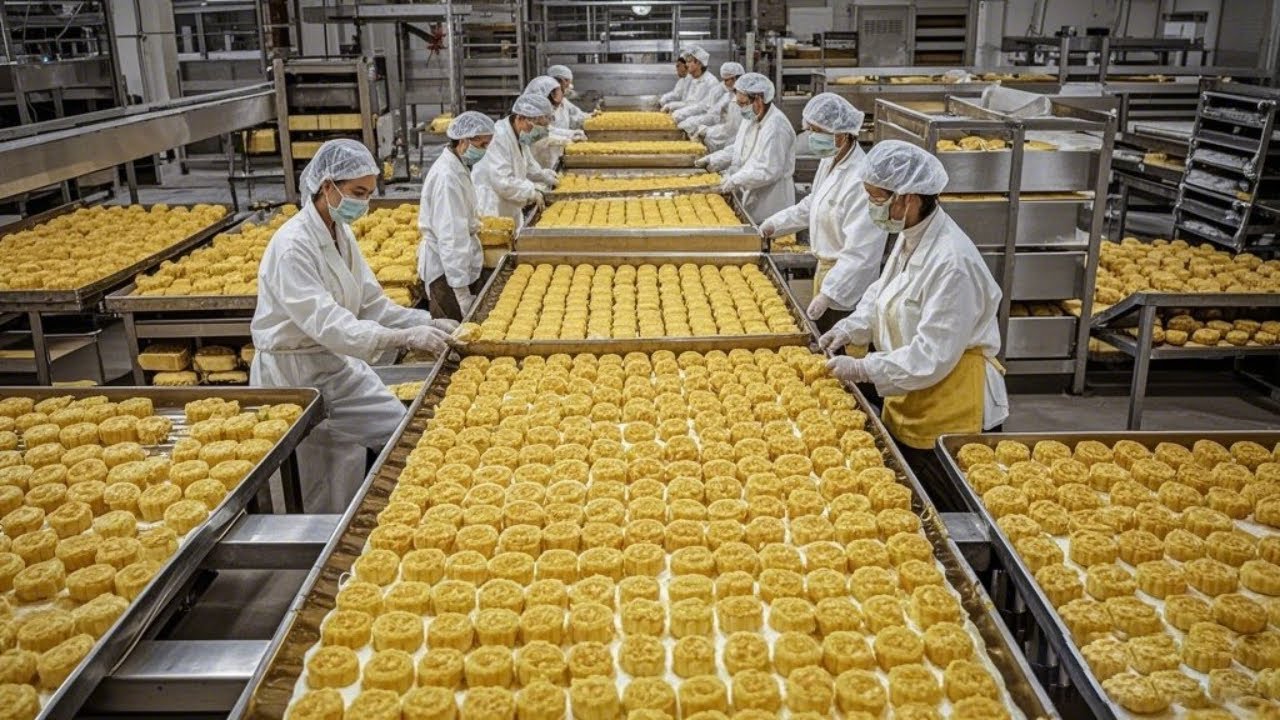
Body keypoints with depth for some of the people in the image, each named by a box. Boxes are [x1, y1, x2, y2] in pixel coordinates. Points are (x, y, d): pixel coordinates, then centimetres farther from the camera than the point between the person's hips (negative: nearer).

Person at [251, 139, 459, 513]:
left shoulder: (341, 234, 4)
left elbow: (373, 304, 3)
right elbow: (328, 325, -32)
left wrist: (428, 324, -13)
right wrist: (405, 338, -39)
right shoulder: (292, 246, -23)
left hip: (337, 365, 8)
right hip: (294, 375, -8)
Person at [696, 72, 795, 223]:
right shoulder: (751, 118, 7)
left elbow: (769, 171, -26)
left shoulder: (776, 126, -23)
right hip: (753, 195, 9)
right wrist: (712, 160, 8)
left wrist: (735, 181, -22)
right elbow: (737, 149, 20)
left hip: (771, 201, -9)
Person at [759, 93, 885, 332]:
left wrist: (829, 293, -34)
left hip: (845, 285, -9)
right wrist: (775, 224, 17)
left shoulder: (861, 179, -27)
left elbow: (860, 251, -30)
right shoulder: (829, 163, 3)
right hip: (825, 268, 9)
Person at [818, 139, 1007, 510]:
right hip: (911, 401, 9)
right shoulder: (910, 237, 2)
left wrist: (864, 369, -23)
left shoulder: (952, 262, -27)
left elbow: (932, 356, -26)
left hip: (949, 410, -9)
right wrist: (850, 328, 1)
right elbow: (882, 293, 17)